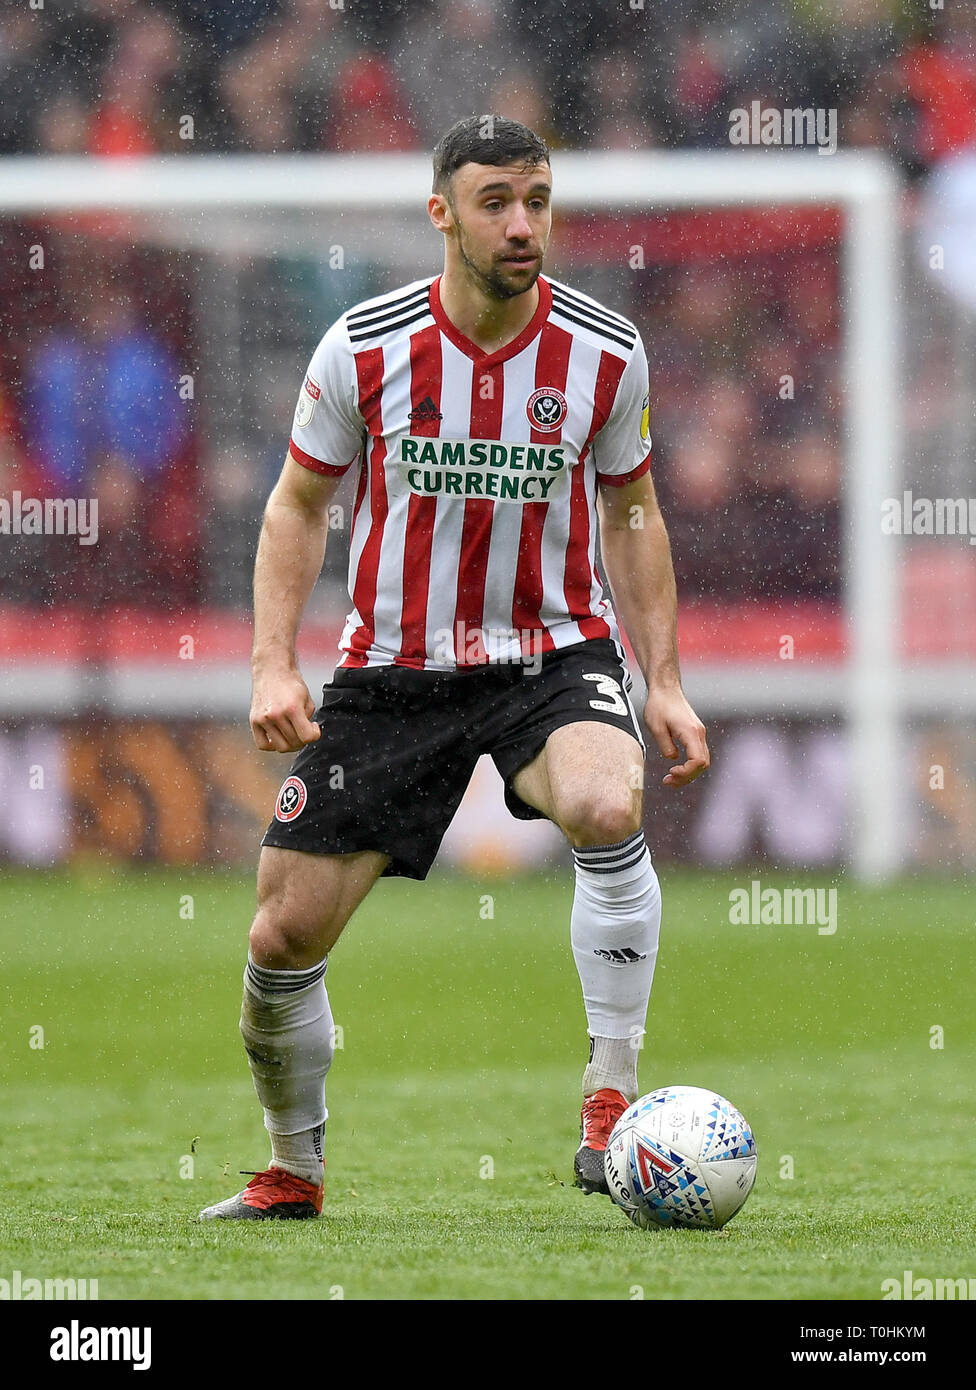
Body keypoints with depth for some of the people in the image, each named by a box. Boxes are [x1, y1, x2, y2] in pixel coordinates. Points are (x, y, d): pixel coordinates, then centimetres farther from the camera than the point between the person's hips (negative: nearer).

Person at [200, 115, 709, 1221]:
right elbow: (299, 505, 3)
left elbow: (630, 511, 8)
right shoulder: (365, 346, -10)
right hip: (392, 665, 1)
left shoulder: (605, 353, -7)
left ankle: (612, 1102, -22)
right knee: (284, 936, -2)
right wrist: (273, 662, -8)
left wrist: (663, 681, 2)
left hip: (553, 653, -1)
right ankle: (292, 1172, 25)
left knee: (608, 808, -35)